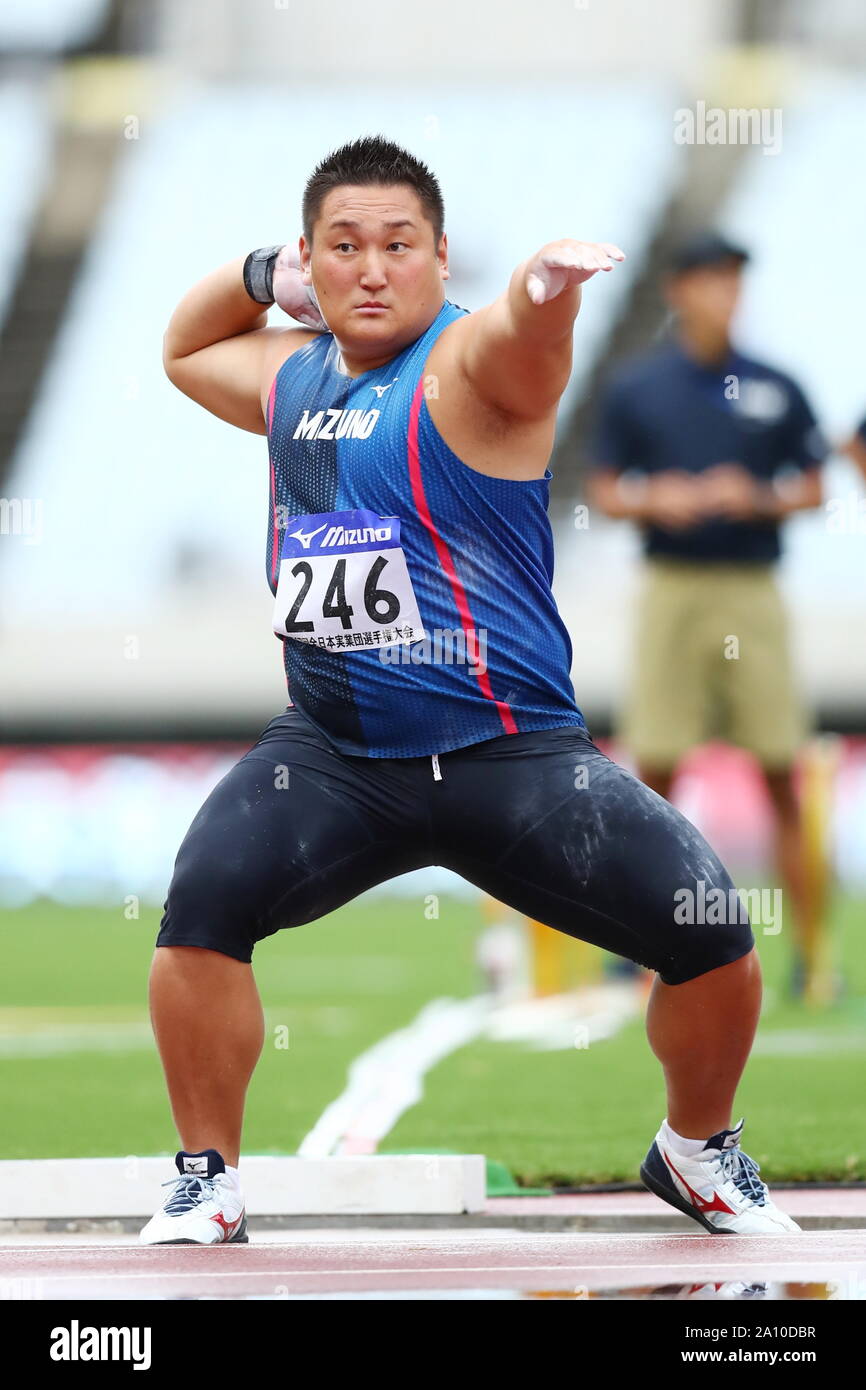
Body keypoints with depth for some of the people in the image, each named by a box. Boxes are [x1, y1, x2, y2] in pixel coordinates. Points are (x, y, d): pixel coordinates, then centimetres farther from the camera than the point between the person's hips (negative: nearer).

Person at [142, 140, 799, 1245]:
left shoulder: (465, 364, -10)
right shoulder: (291, 375, 10)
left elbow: (522, 336, -36)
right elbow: (183, 350, 33)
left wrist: (545, 284, -62)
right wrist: (260, 275, 11)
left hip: (508, 751, -4)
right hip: (332, 749, 4)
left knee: (713, 940, -14)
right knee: (201, 908, -22)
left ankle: (695, 1152, 15)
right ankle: (207, 1179, -4)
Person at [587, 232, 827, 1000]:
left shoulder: (776, 390, 7)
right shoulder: (634, 388, 6)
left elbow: (812, 489, 11)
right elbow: (603, 491, 9)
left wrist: (758, 499, -9)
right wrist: (656, 500, -10)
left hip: (753, 591, 0)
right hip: (672, 588, 0)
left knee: (782, 773, -3)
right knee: (655, 771, -1)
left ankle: (811, 945, 0)